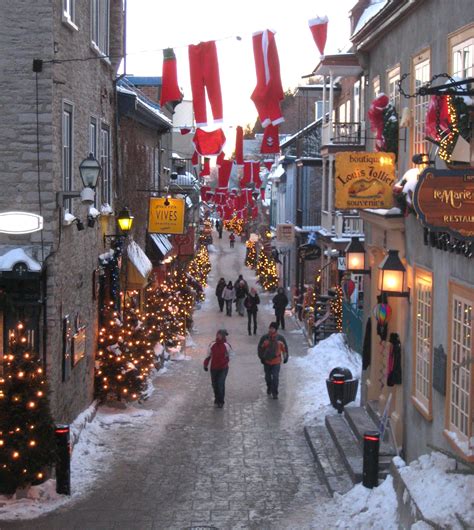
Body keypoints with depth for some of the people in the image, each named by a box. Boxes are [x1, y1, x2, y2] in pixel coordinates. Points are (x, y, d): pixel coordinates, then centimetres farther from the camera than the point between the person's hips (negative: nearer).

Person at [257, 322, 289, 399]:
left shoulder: (280, 338, -6)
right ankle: (269, 387, 42)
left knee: (275, 377, -9)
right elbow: (260, 348, 0)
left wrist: (285, 357, 10)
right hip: (266, 361, 1)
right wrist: (261, 357, -4)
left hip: (276, 361, -1)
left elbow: (285, 347, 7)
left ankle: (274, 393, -1)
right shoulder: (264, 337, -8)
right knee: (268, 376, 16)